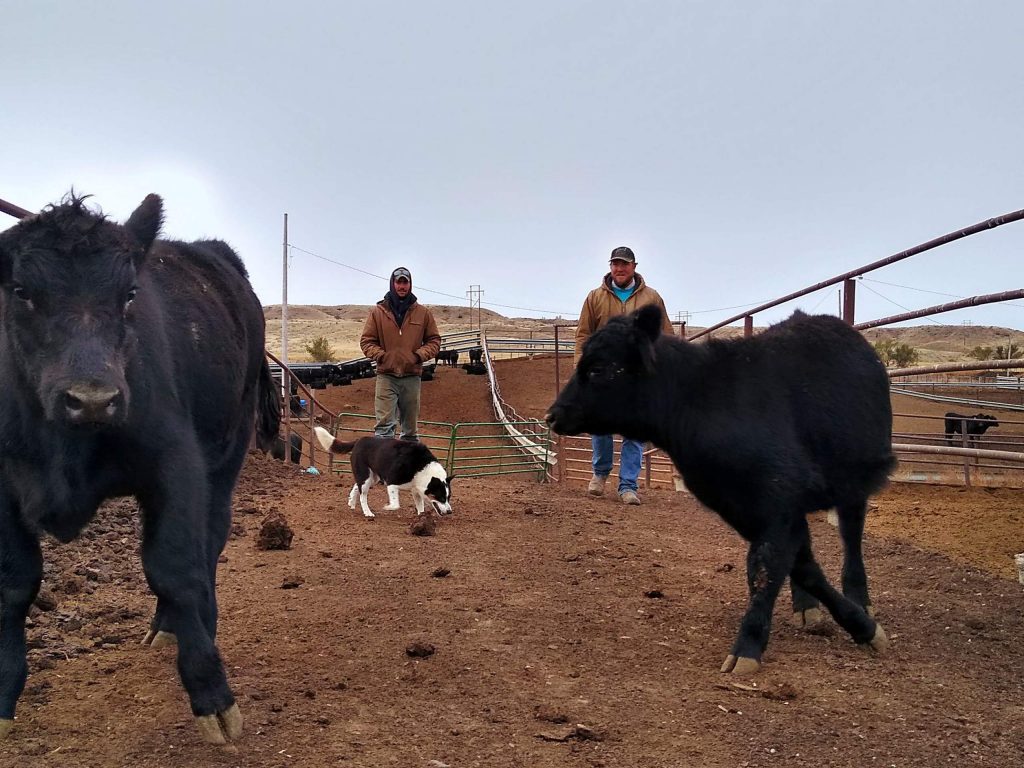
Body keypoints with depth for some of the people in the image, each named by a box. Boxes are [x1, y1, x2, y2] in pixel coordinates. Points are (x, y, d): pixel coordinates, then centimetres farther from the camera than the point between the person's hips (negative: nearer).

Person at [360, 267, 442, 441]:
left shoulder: (423, 313, 6)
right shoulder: (378, 311, 3)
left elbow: (434, 340, 11)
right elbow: (366, 340, 7)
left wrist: (420, 355, -6)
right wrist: (380, 355, -10)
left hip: (412, 376, 2)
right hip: (386, 376, -2)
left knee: (410, 427, 11)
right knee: (384, 425, -12)